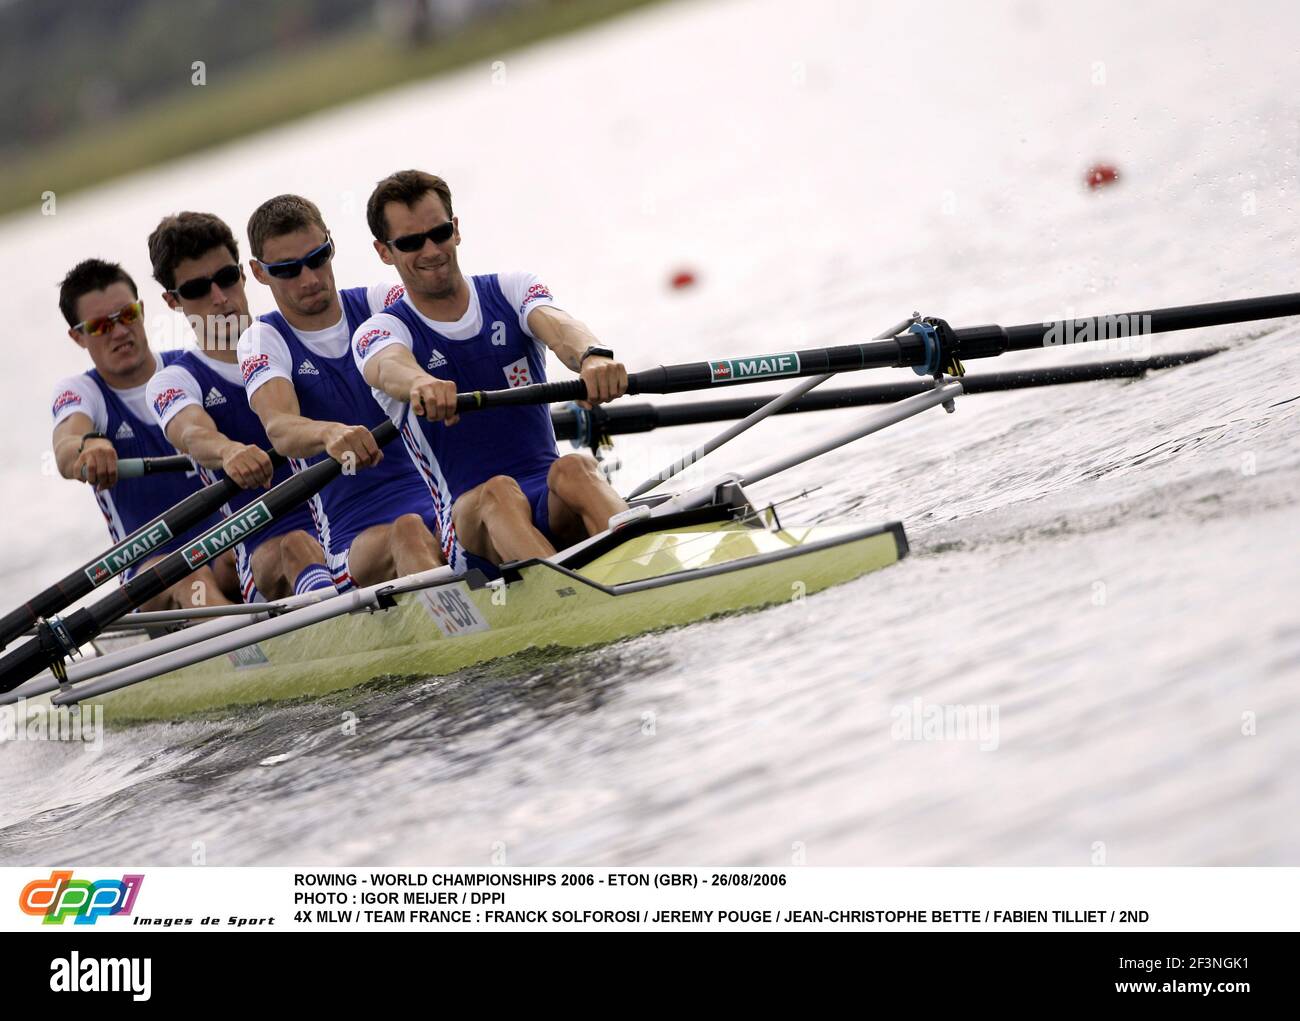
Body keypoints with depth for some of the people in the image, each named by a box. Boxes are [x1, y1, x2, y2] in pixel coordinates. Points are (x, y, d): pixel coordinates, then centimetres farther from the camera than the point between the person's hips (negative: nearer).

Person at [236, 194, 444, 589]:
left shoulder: (379, 302, 10)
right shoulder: (264, 341, 5)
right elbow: (279, 428, -16)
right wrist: (330, 434, -41)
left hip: (439, 494, 2)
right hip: (358, 533, -2)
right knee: (408, 533, -36)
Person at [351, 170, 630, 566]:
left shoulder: (511, 291, 12)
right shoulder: (381, 330, 5)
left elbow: (557, 326, -12)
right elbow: (389, 368, -21)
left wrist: (592, 355, -40)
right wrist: (420, 384, -49)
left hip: (551, 503, 1)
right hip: (469, 515, -1)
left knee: (573, 469, -32)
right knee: (497, 492, -35)